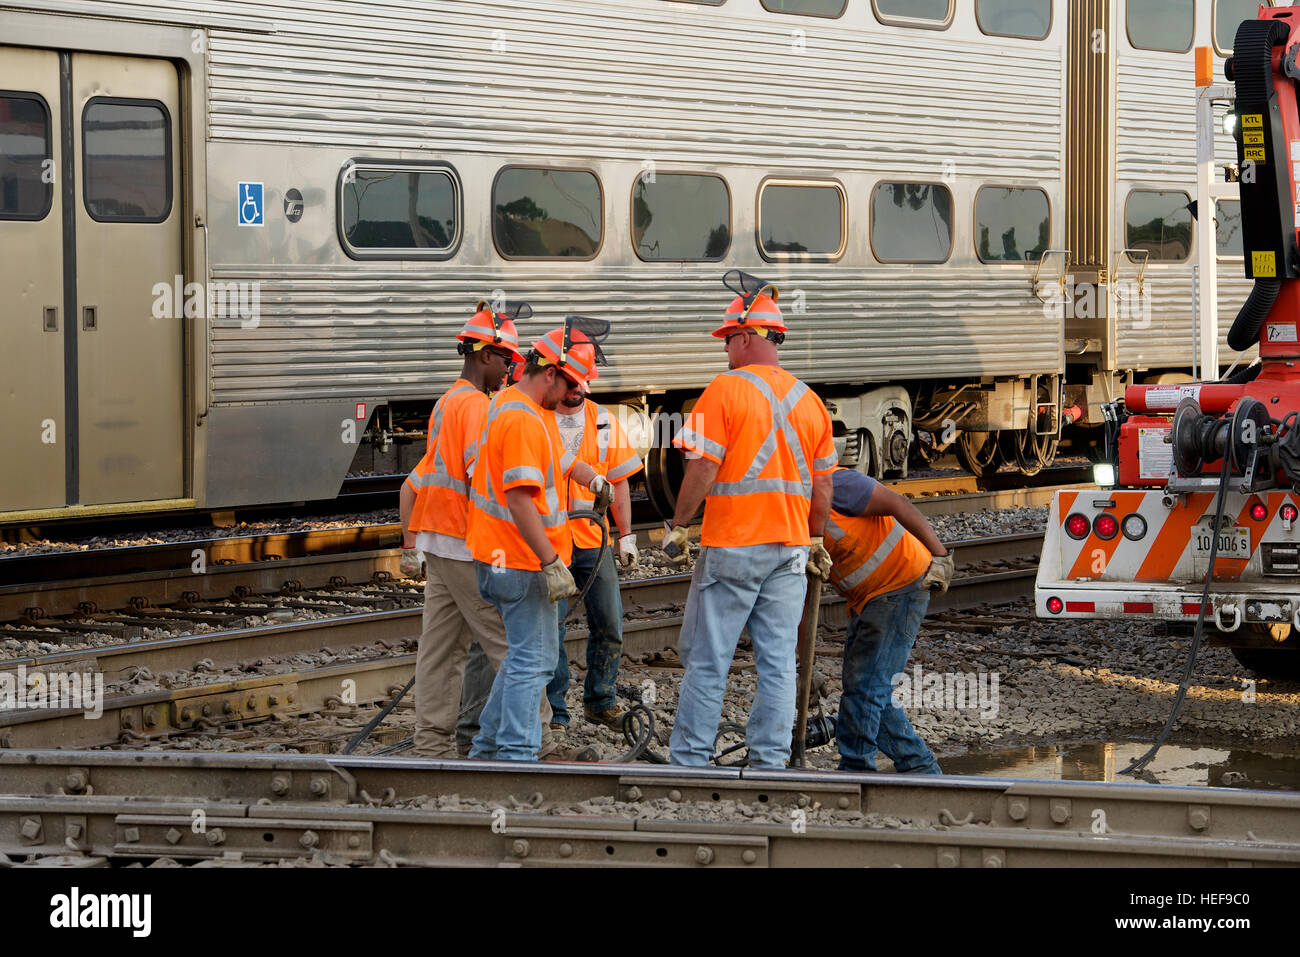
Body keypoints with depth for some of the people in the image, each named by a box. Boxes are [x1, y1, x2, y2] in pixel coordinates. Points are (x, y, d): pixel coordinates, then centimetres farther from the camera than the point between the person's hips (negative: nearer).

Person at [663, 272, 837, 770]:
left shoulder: (725, 390, -8)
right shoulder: (809, 400, 9)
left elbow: (702, 470, -13)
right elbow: (823, 486, 13)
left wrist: (678, 527, -2)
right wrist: (815, 541, 24)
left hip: (731, 546, -5)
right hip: (790, 549, 5)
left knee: (707, 661, 1)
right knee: (778, 663, 6)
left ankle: (689, 760, 4)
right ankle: (770, 762, 6)